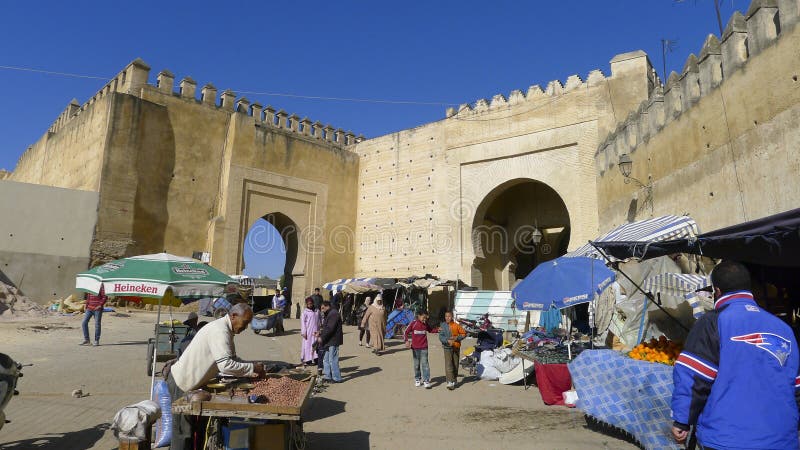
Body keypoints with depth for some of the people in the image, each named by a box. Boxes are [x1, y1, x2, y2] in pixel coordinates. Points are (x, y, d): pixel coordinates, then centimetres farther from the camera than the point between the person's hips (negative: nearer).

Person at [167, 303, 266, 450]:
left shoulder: (225, 329, 6)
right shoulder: (219, 330, -26)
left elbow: (232, 358, 12)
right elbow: (225, 365, -33)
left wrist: (253, 369, -2)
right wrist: (252, 368, -24)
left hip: (191, 382, 10)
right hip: (182, 383, -10)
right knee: (183, 428, 0)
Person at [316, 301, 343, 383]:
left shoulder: (333, 314, -17)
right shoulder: (328, 314, 18)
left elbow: (330, 329, -23)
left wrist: (322, 337, -18)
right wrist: (320, 332, 5)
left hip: (333, 341, -11)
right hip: (329, 341, 11)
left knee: (332, 360, -6)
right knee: (326, 359, 15)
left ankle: (336, 378, 1)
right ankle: (327, 376, 23)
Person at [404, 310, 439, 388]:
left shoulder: (425, 324, 2)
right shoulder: (413, 323, -8)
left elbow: (430, 330, 20)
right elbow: (406, 333, -7)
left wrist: (437, 330, 3)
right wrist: (406, 341, -23)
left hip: (424, 348, 1)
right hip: (415, 348, -1)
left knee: (425, 364, -5)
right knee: (416, 364, 10)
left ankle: (426, 380, -2)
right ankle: (417, 379, 27)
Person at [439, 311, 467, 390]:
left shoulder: (456, 325, 0)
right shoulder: (442, 326, -2)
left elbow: (464, 333, 4)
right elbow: (441, 337, -8)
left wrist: (457, 338, -11)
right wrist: (447, 341, -24)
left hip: (456, 347, 2)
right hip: (447, 347, -2)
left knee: (455, 365, 11)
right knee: (448, 365, -12)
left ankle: (454, 381, 26)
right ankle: (450, 383, -13)